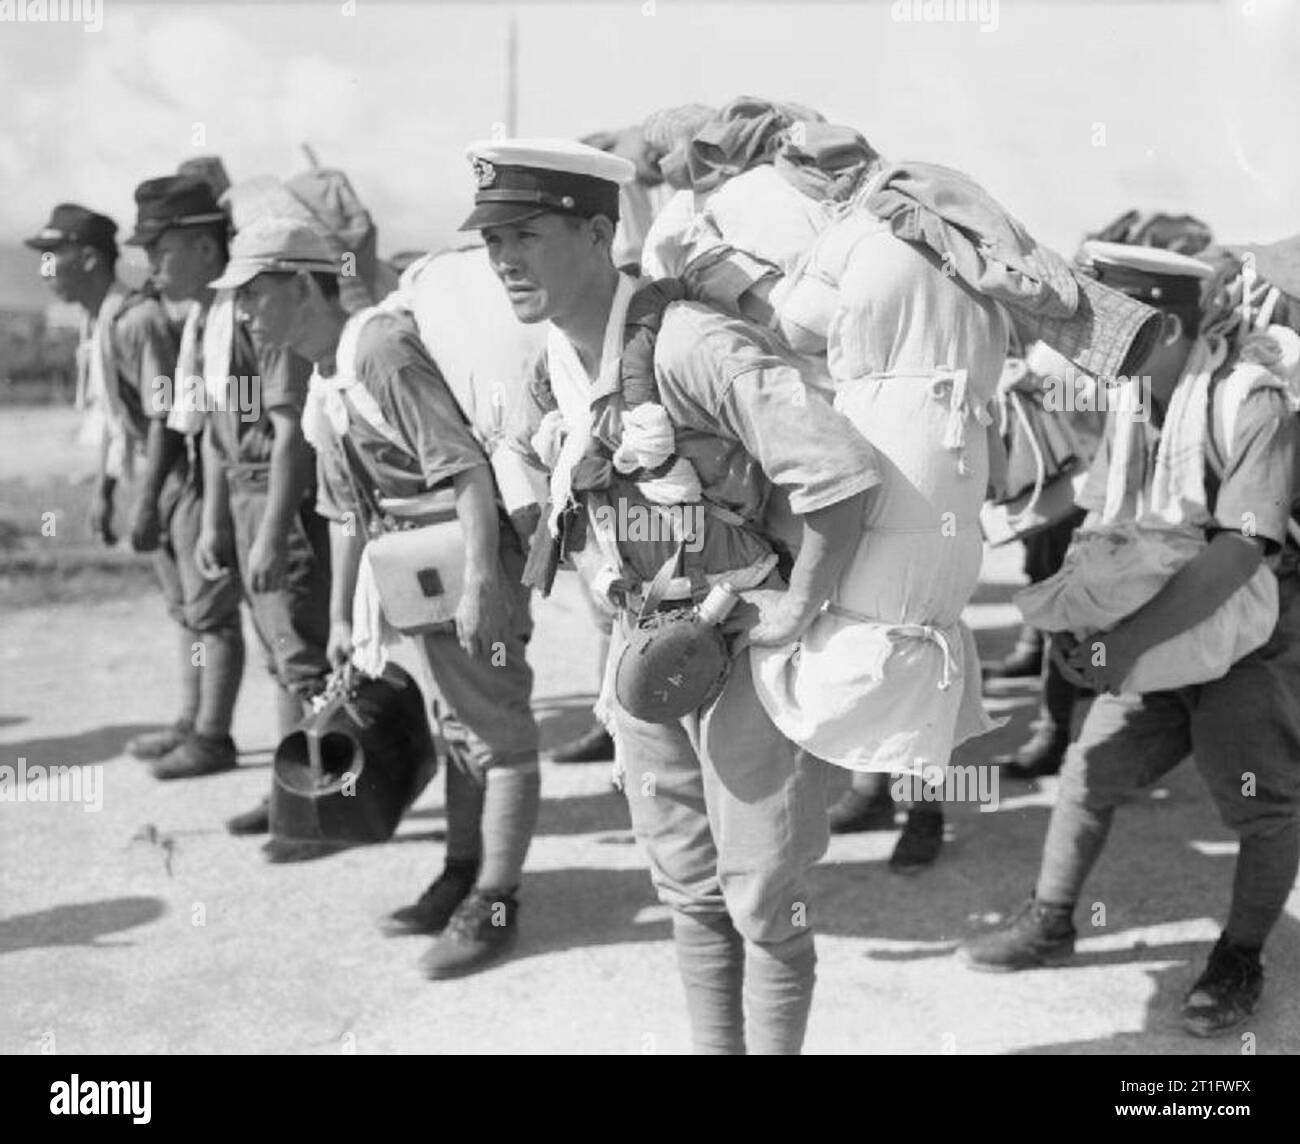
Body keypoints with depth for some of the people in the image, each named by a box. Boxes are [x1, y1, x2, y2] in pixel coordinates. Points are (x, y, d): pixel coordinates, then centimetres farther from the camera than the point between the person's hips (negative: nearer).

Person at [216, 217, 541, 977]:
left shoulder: (381, 352, -18)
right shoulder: (323, 386, 13)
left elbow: (469, 469, -23)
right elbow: (346, 510, 20)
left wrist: (480, 585, -27)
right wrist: (341, 616, 21)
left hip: (469, 553, -10)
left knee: (498, 731, 0)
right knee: (458, 728, 18)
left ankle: (494, 903, 7)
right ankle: (463, 875, 30)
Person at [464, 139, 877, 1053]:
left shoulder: (692, 346, -25)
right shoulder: (553, 367, 1)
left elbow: (843, 471, -33)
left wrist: (796, 613, -22)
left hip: (745, 647, -7)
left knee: (761, 901, 5)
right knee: (689, 892, 17)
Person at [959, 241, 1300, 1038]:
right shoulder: (1138, 401, -3)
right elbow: (1101, 518, 5)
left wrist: (1129, 644, -36)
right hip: (1164, 632, 6)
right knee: (1092, 771, 7)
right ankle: (1052, 922, 24)